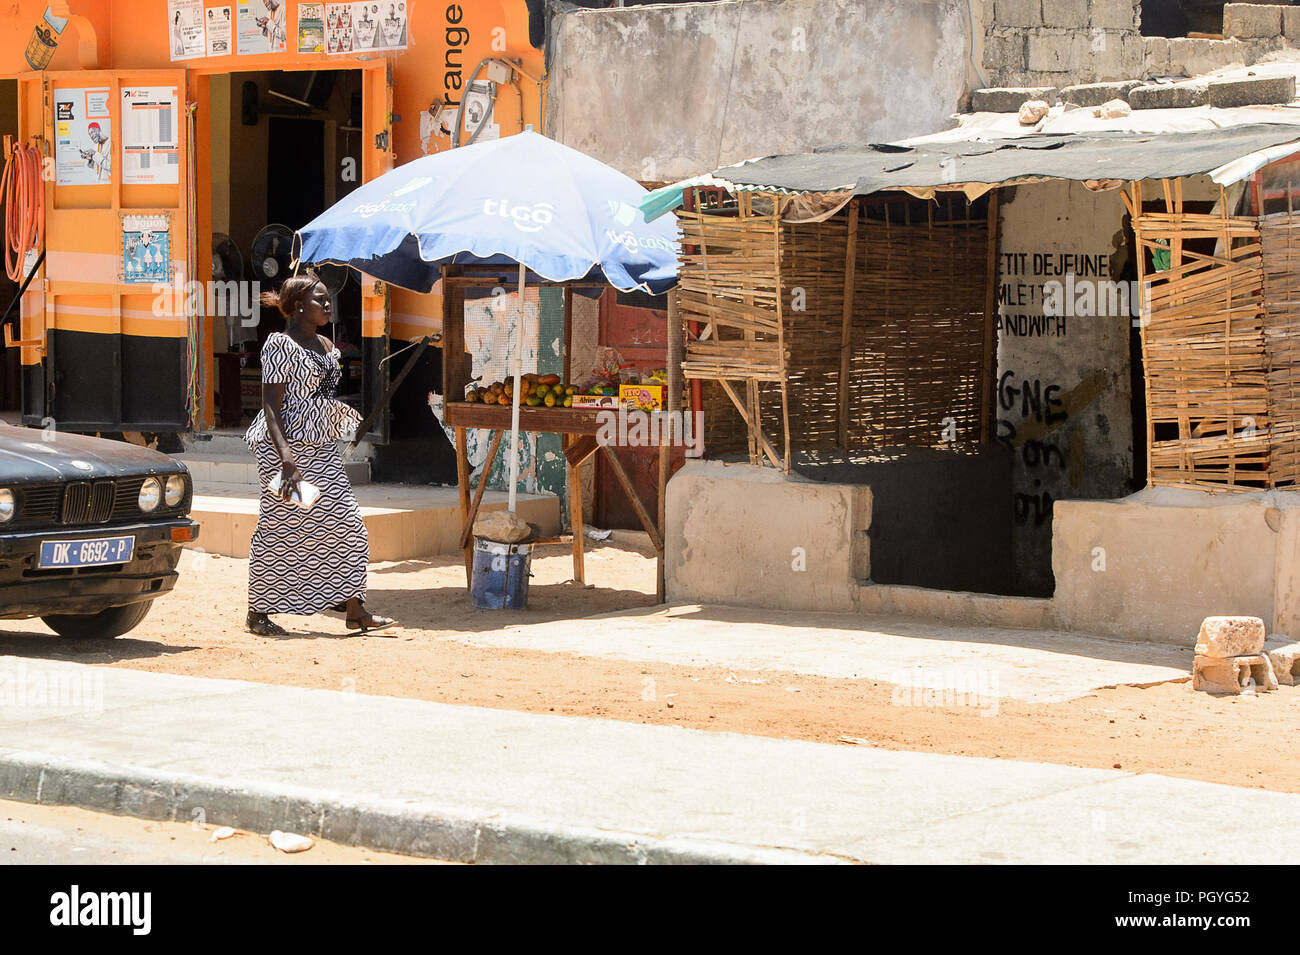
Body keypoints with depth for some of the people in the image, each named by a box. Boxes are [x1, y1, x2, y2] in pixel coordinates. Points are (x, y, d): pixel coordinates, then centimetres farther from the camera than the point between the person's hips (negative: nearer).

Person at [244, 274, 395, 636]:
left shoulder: (326, 346, 13)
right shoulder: (280, 346, -11)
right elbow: (271, 406, -17)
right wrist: (286, 458, -26)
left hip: (323, 445, 8)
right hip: (287, 445, -8)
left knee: (345, 522, 1)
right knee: (278, 528, -2)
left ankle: (354, 610, 4)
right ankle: (258, 612, 9)